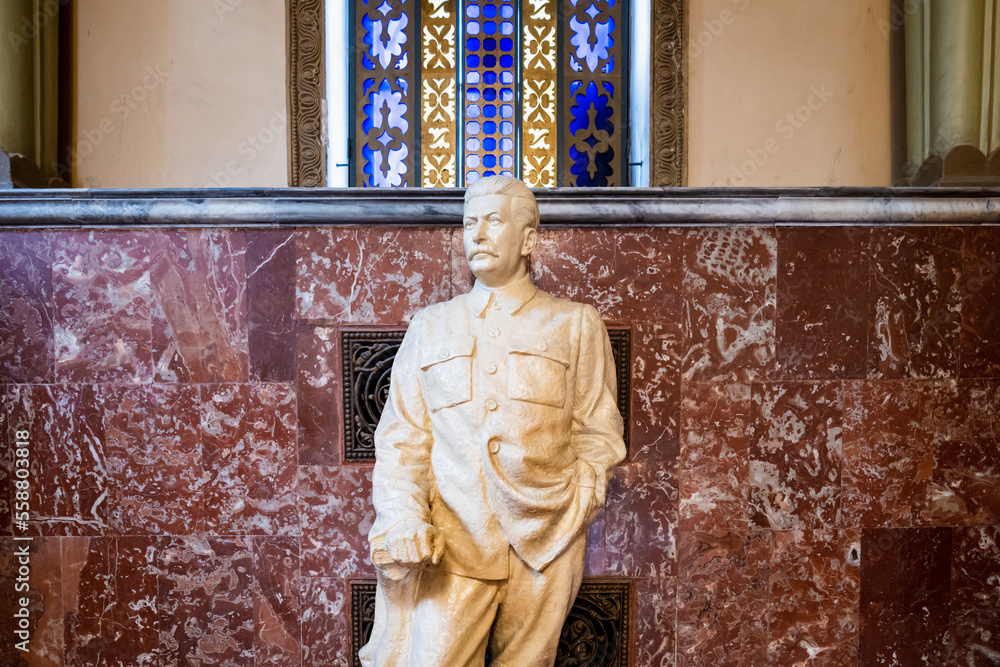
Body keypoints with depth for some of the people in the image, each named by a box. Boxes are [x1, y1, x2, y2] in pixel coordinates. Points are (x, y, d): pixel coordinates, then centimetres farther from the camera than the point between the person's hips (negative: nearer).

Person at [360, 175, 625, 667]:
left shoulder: (576, 325, 10)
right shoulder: (430, 326, 13)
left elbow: (598, 429, 9)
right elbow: (401, 436, 8)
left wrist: (581, 497, -7)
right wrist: (404, 519, -7)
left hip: (545, 545, 0)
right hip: (452, 541, 0)